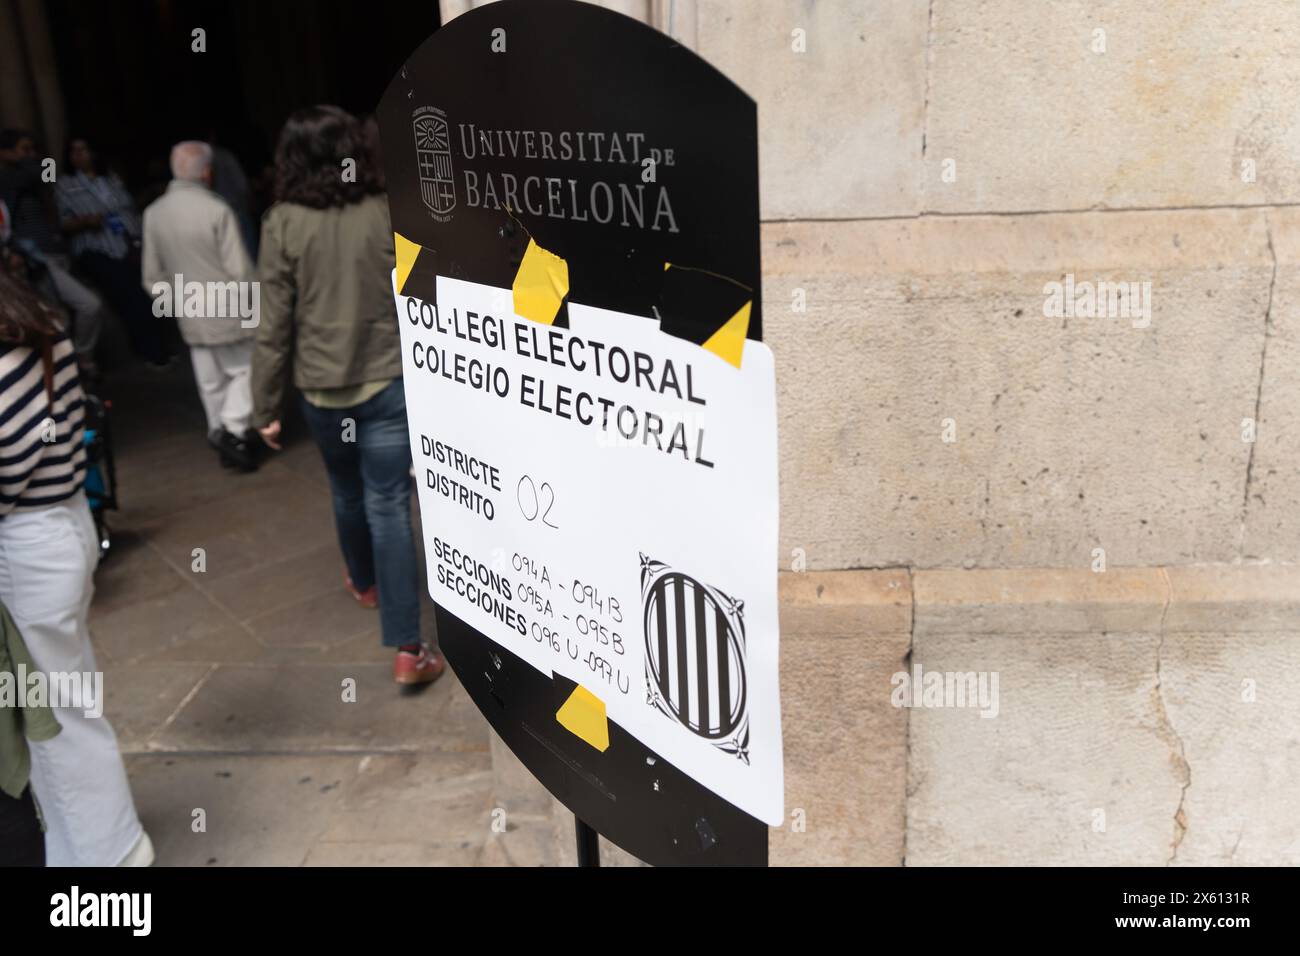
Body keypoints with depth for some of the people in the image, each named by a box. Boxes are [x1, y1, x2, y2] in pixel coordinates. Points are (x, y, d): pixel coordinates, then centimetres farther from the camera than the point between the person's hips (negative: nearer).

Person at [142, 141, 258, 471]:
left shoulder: (154, 213, 0)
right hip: (228, 310, -5)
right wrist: (254, 301, 0)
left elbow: (152, 274, 6)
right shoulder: (216, 209, -18)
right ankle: (232, 429, -3)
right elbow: (239, 268, -16)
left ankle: (220, 432, 23)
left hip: (191, 317, 5)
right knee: (244, 369, 10)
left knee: (211, 382, 15)